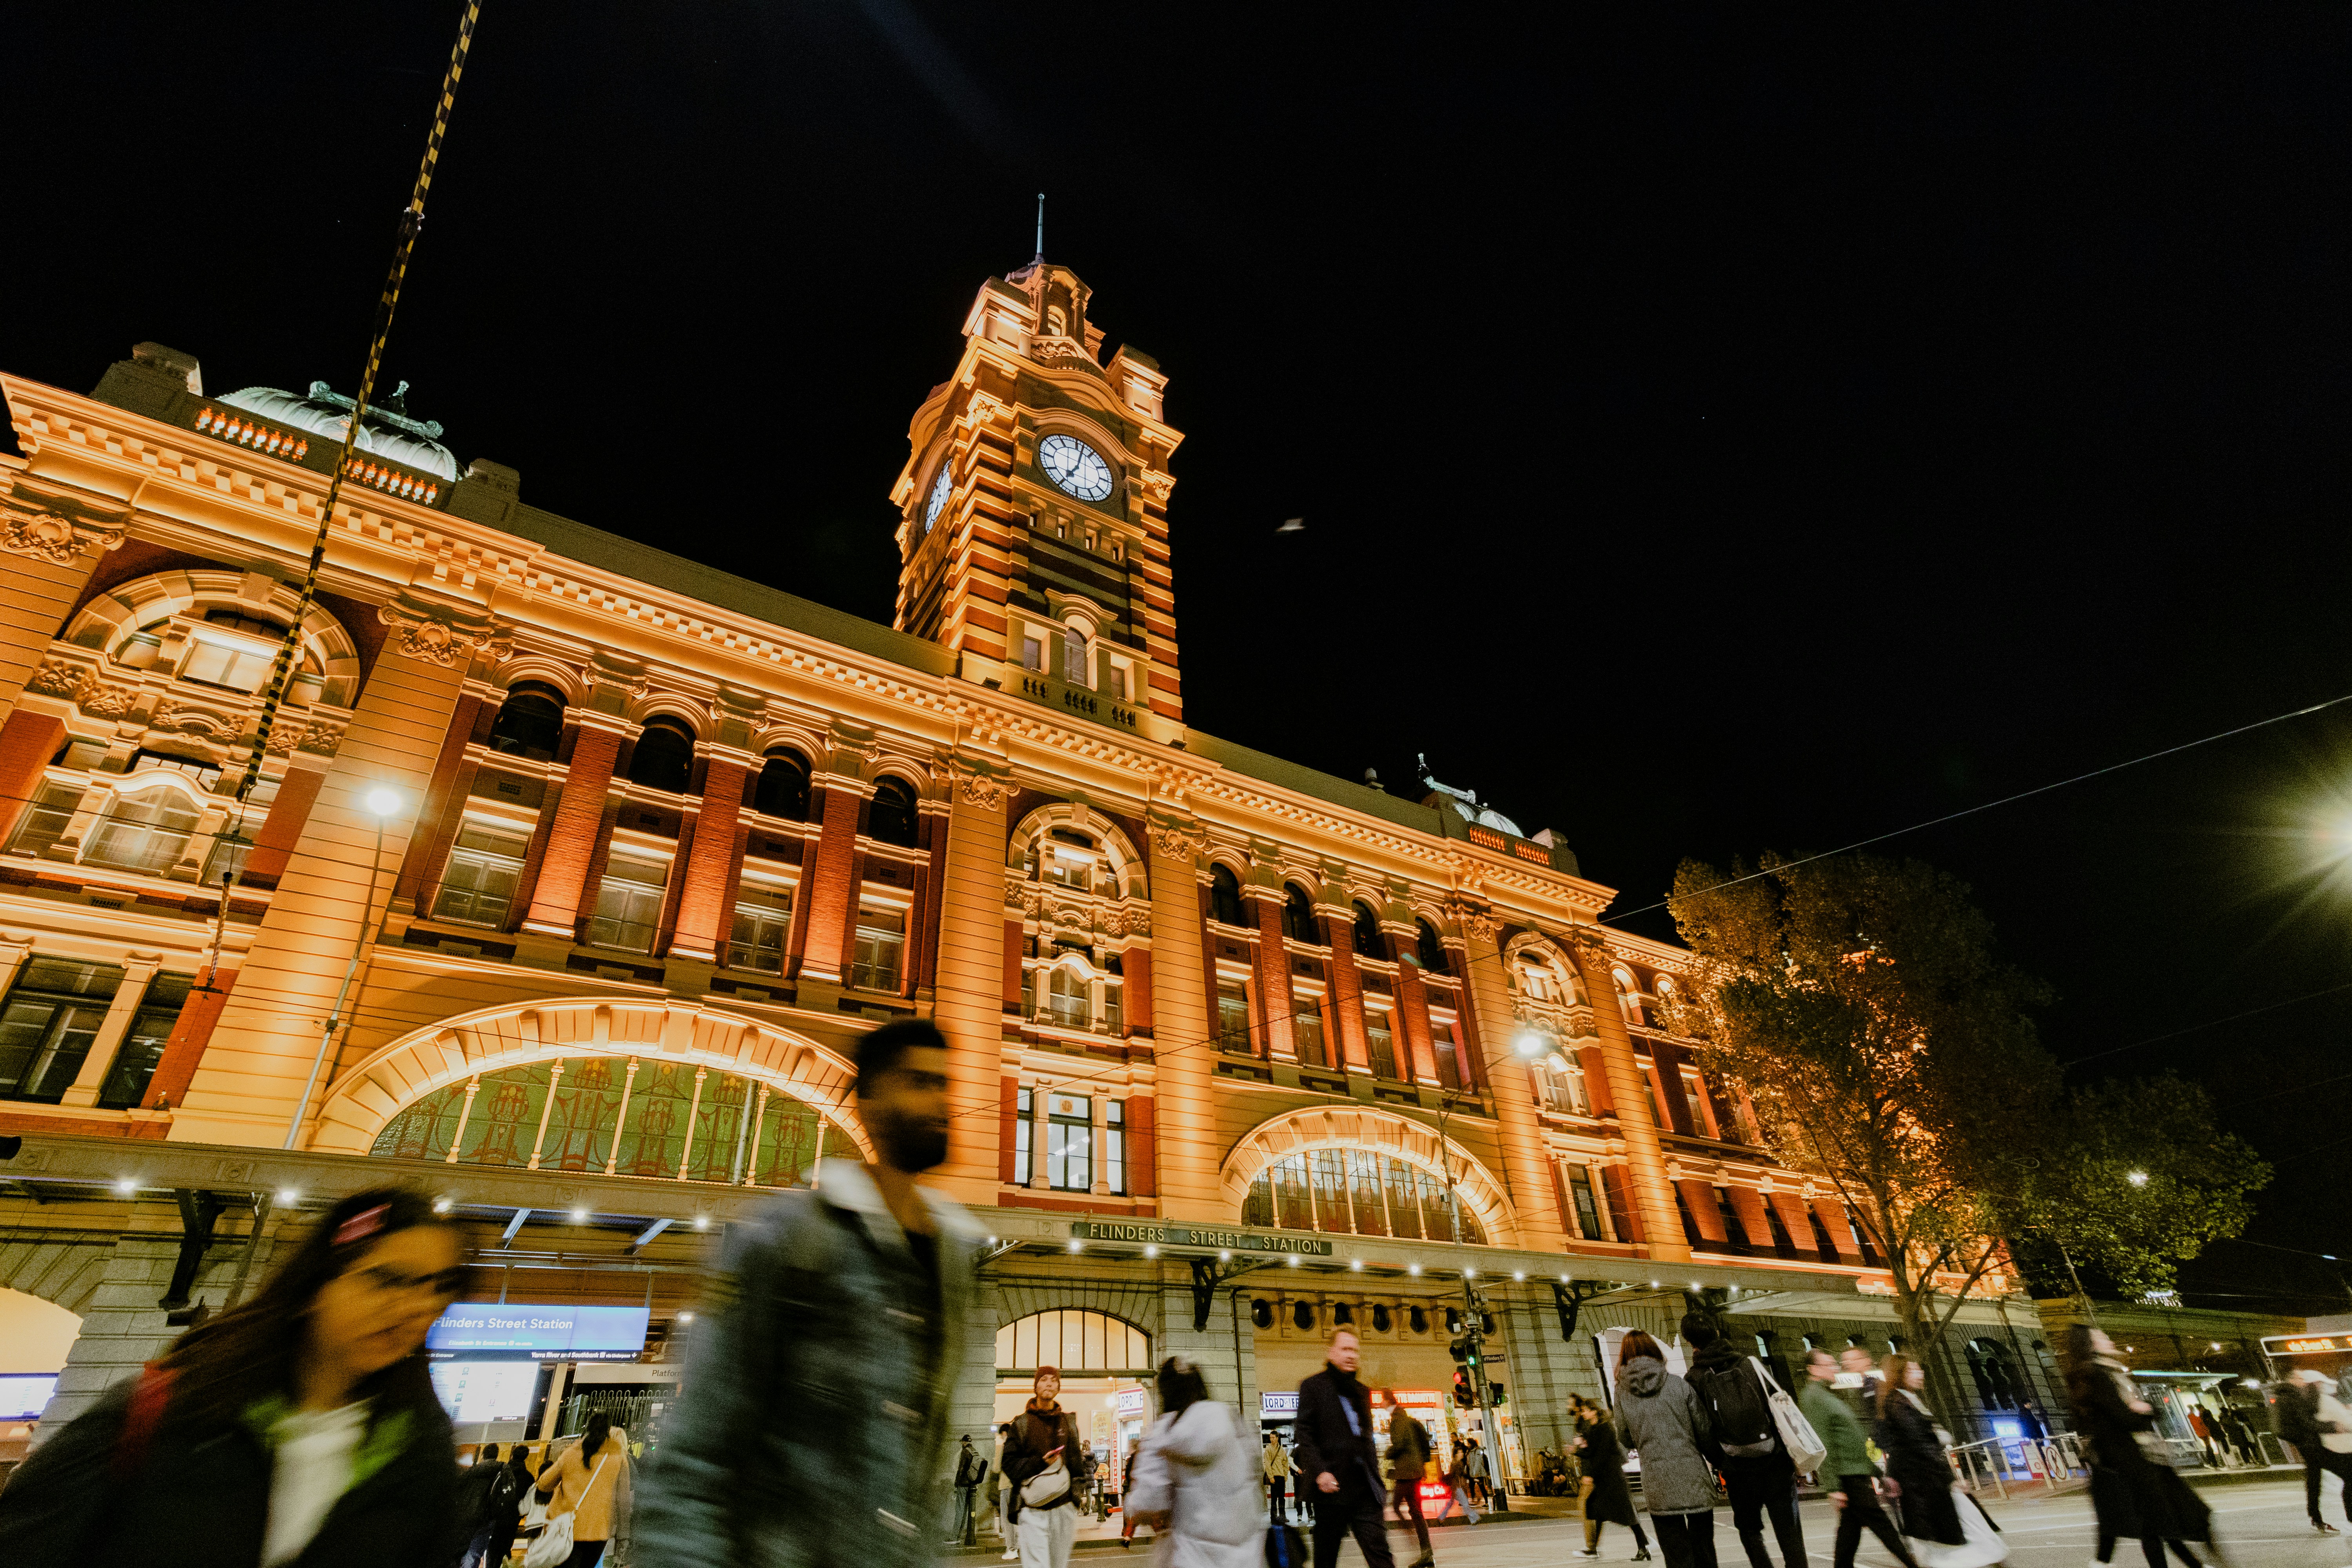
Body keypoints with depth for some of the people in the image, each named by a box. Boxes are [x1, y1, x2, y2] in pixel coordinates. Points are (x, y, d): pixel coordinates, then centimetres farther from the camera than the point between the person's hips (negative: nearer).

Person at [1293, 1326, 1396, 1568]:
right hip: (1332, 1485, -5)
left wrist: (1375, 1479, 16)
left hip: (1364, 1488, 5)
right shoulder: (1313, 1386, -2)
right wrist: (1319, 1472, -20)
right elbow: (1305, 1436, -9)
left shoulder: (1361, 1391, 18)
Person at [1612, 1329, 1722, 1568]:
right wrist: (1718, 1462, 18)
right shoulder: (1678, 1384, -2)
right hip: (1693, 1475, 0)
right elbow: (1705, 1430, 1)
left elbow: (1626, 1440, 8)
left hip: (1657, 1481, 0)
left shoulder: (1622, 1392, 0)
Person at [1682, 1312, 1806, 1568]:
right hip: (1775, 1463, 1)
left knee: (1750, 1530, 19)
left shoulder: (1694, 1379, -4)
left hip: (1739, 1470, -1)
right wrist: (1796, 1451, 11)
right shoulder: (1750, 1364, 0)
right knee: (1789, 1530, 8)